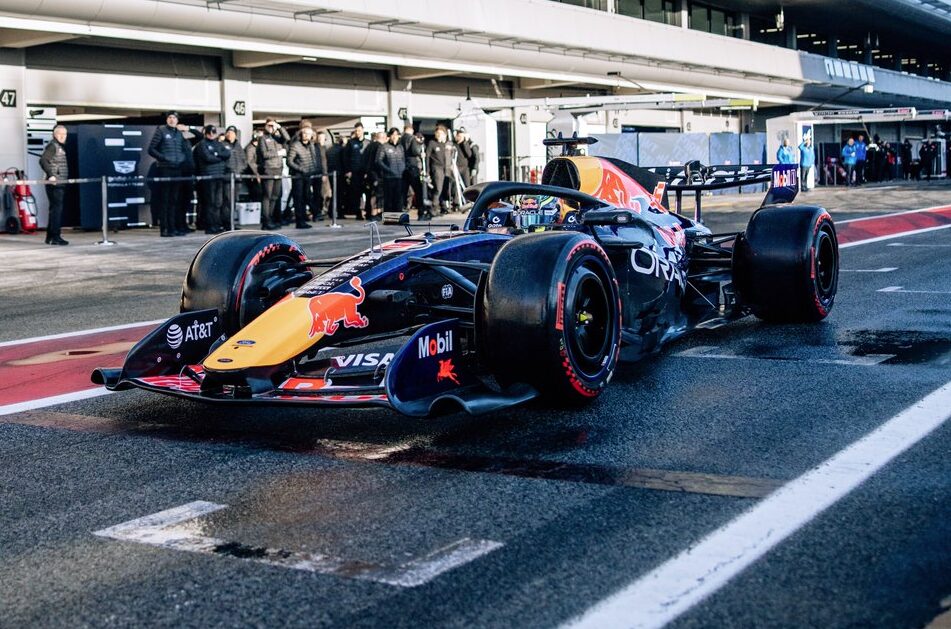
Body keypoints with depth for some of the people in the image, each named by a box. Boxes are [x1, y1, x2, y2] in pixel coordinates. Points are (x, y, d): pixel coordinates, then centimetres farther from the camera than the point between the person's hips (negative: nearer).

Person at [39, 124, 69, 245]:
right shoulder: (52, 146, -10)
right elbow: (43, 160, -22)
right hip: (54, 184, -10)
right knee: (57, 209, -10)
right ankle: (55, 237, -10)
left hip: (60, 184, 10)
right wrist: (51, 175, -28)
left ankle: (50, 237, 19)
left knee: (55, 209, 13)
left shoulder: (61, 147, 18)